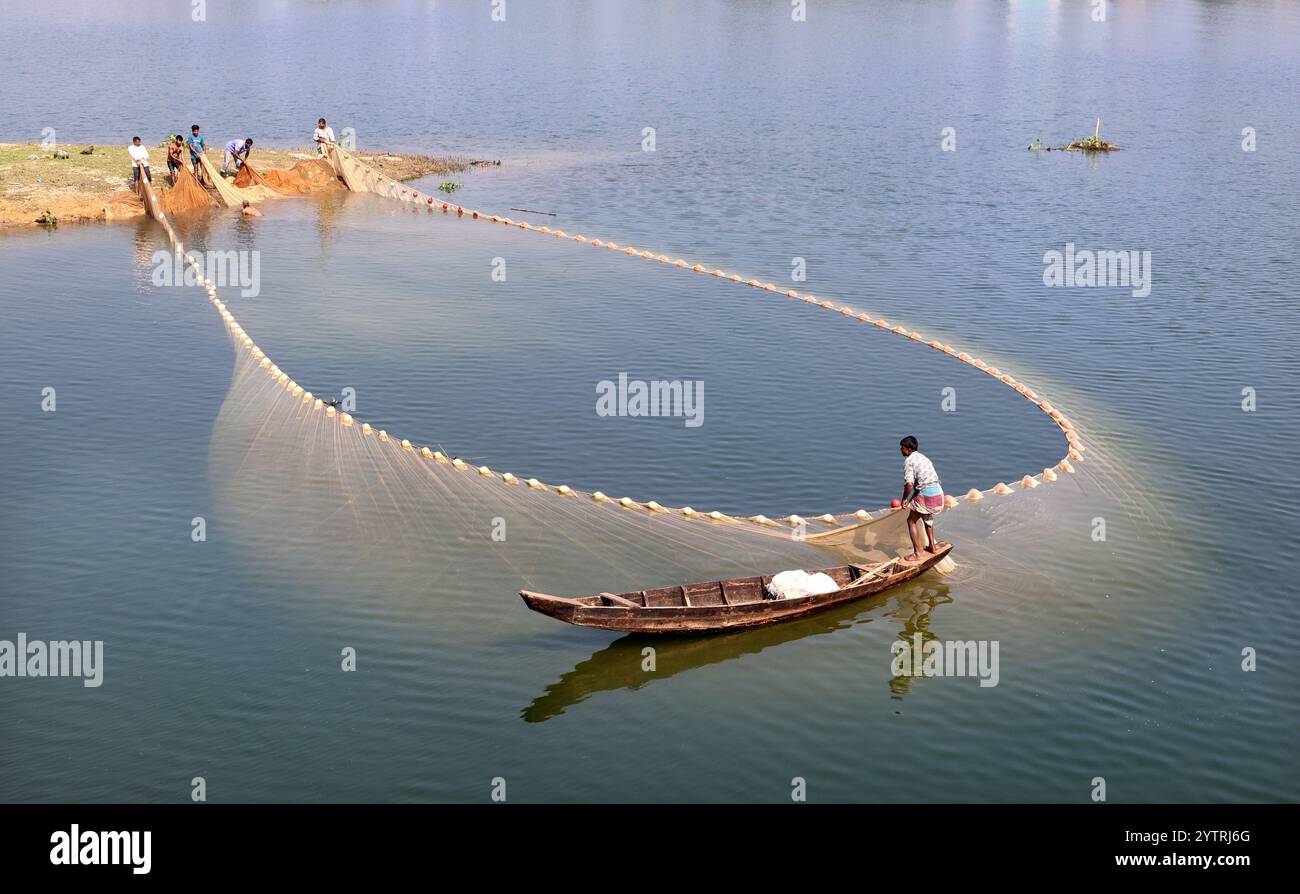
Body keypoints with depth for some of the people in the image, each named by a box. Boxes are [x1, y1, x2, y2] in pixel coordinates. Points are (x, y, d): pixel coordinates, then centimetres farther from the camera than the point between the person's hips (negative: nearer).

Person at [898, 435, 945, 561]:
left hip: (926, 494, -8)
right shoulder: (923, 457, 19)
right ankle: (932, 546, 40)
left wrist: (904, 499, -4)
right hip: (938, 492, 8)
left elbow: (909, 484, -19)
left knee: (911, 521, 9)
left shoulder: (909, 461, -8)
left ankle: (917, 553, 4)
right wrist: (912, 498, 25)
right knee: (927, 517, 34)